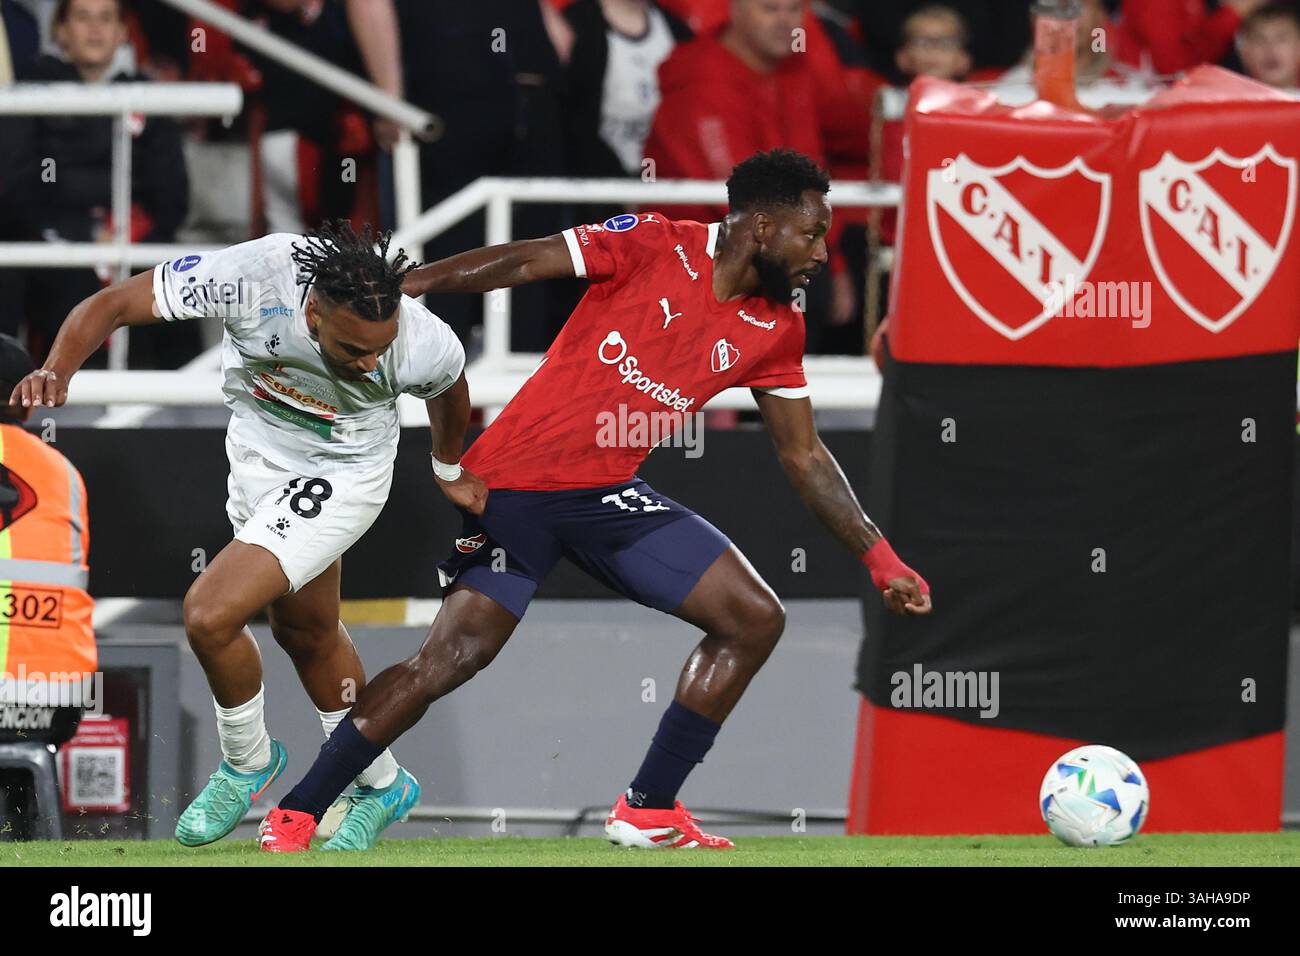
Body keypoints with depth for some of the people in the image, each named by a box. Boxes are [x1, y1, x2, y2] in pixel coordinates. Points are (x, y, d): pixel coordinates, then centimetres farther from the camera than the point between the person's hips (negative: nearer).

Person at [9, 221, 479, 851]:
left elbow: (448, 388, -5)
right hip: (258, 452, 4)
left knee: (210, 615, -17)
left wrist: (450, 470, 15)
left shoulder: (424, 346, -33)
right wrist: (57, 371, -44)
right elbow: (111, 304, -25)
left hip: (340, 480, -4)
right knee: (304, 630, 22)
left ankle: (247, 760, 13)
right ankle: (381, 783, 45)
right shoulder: (253, 277, -35)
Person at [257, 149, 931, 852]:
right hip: (513, 479, -6)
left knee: (755, 620, -3)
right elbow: (523, 262, -13)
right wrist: (391, 289, -21)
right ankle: (295, 814, -4)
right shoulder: (654, 245, -11)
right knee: (449, 660, -16)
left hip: (609, 494, 6)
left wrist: (882, 563, 11)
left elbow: (803, 457, 14)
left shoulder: (776, 330, 5)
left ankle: (649, 812, 7)